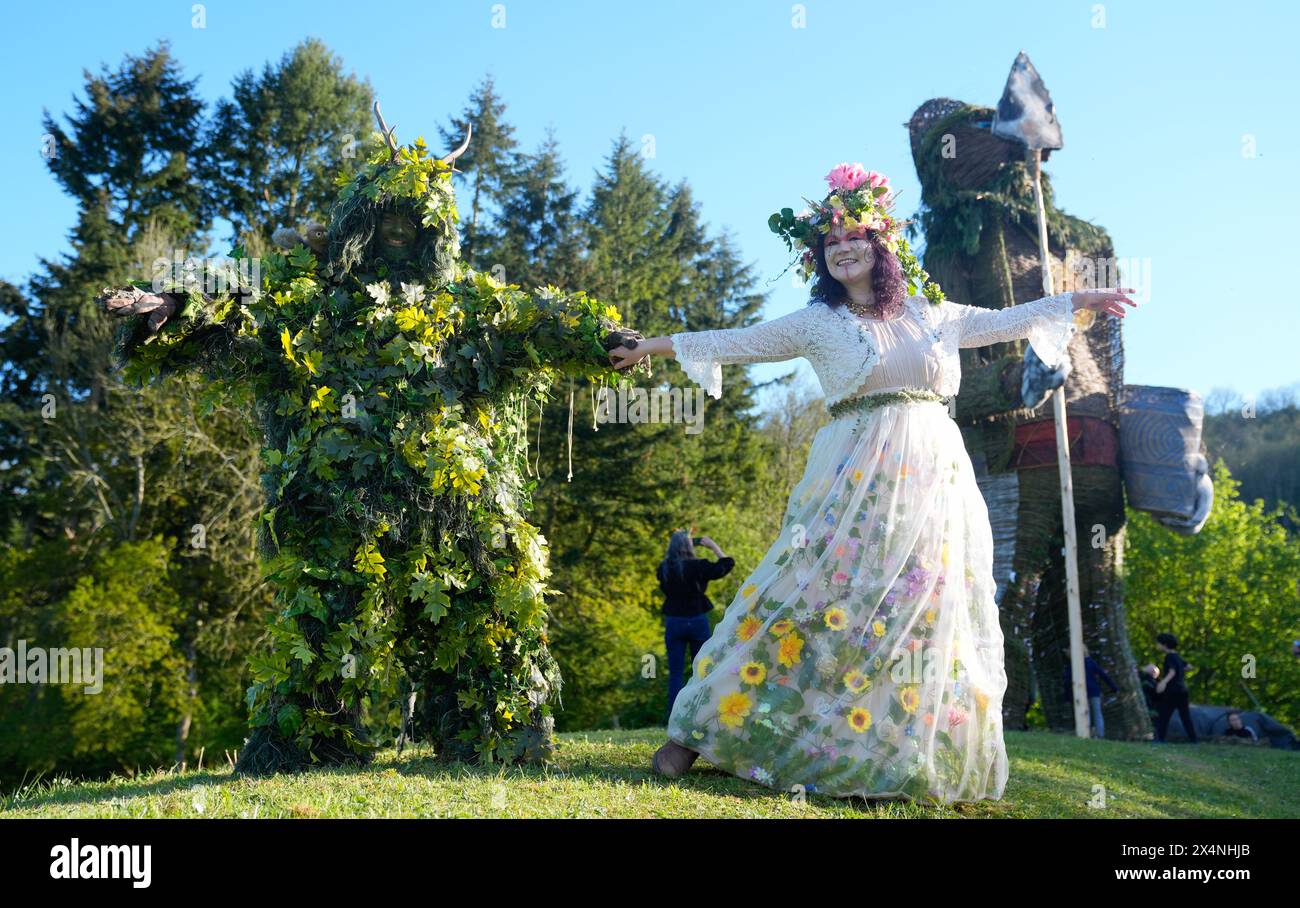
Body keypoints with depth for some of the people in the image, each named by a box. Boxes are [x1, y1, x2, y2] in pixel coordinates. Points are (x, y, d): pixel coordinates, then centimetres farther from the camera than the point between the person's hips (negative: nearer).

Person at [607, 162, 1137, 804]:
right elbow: (736, 342, 10)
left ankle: (906, 766, 13)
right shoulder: (816, 322, 6)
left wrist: (1079, 300, 28)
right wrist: (656, 346, 10)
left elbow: (1004, 321, 25)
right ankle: (696, 733, -1)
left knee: (928, 618, 3)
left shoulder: (929, 312, 13)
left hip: (934, 484, 3)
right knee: (816, 602, -8)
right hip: (856, 484, -3)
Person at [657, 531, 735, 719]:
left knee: (675, 673, 5)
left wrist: (675, 544, 19)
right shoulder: (697, 566, -12)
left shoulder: (664, 569, -2)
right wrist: (712, 545, 5)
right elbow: (726, 564, -3)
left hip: (673, 622, 2)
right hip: (697, 621, -2)